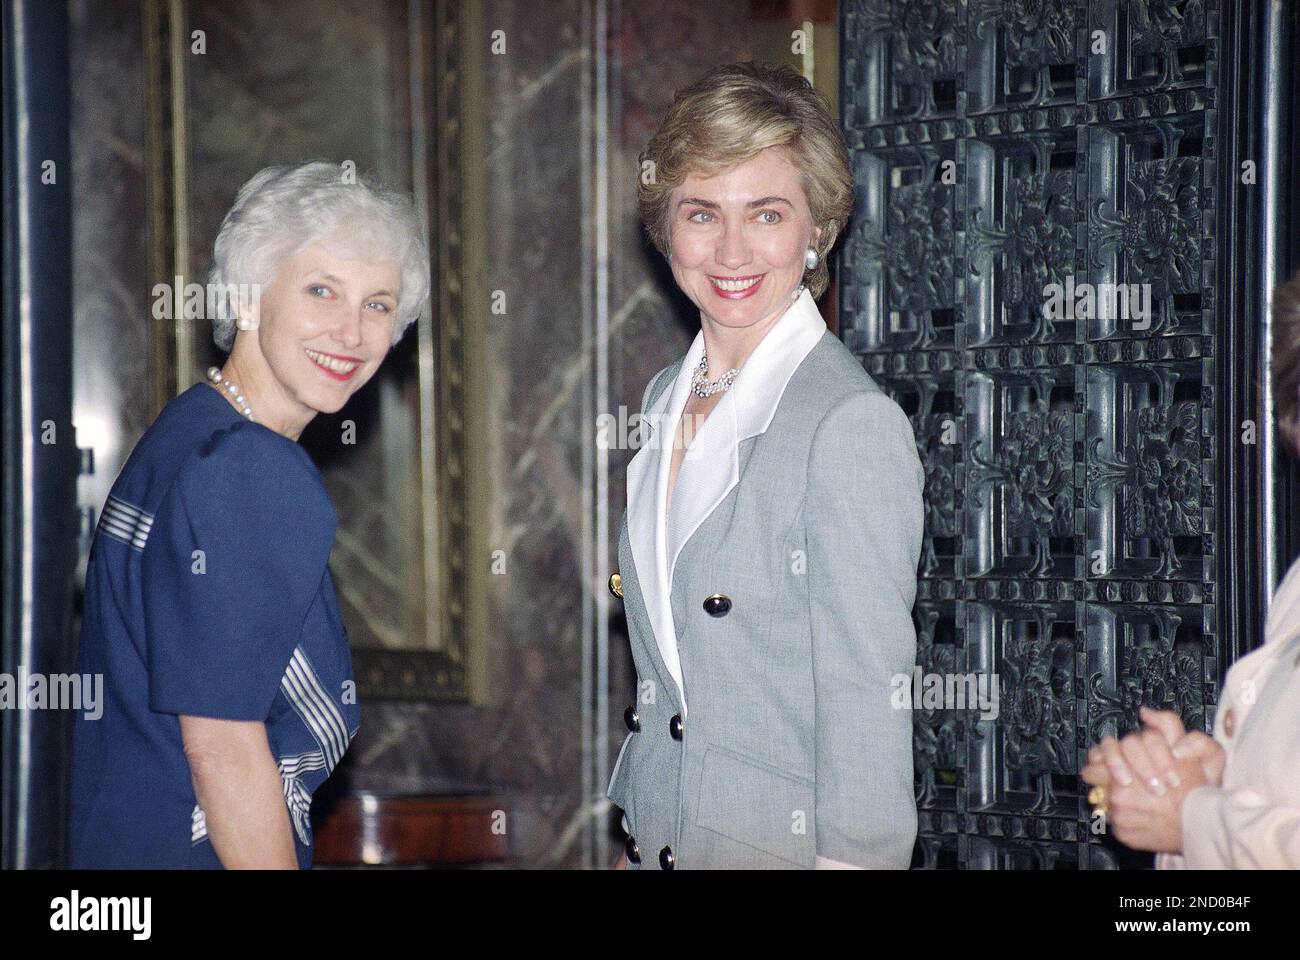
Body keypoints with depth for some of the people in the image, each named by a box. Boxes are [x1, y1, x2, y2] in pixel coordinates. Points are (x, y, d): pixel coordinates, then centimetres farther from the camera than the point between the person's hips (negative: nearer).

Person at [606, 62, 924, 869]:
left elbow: (866, 700, -17)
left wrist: (849, 856, -20)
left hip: (782, 845, -6)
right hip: (655, 839, 7)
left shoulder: (853, 421, -16)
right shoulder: (666, 396, 7)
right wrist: (634, 837, 12)